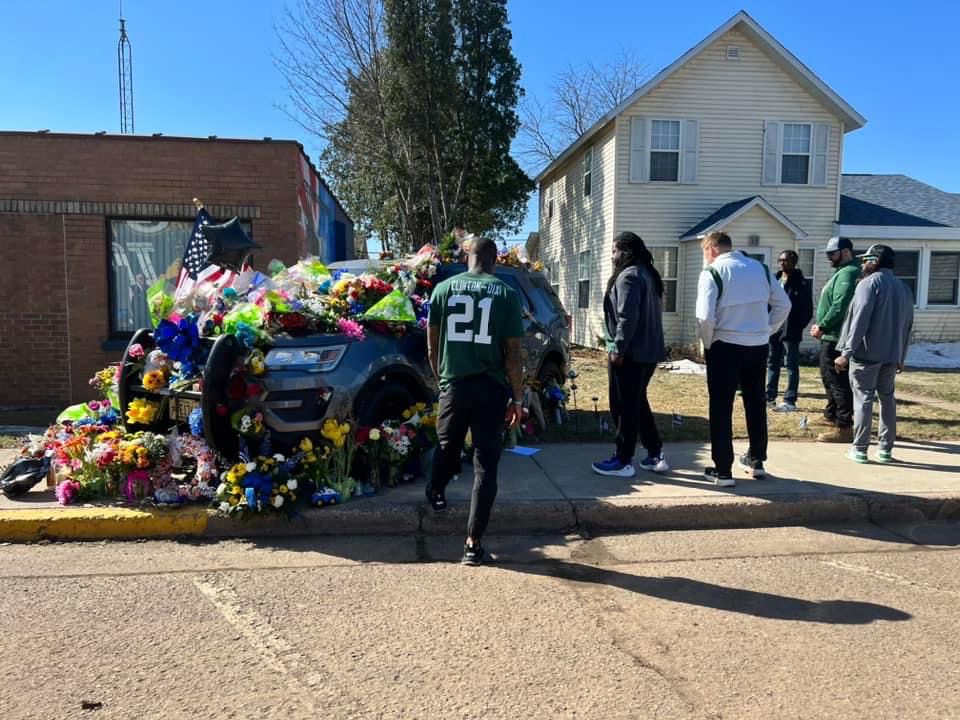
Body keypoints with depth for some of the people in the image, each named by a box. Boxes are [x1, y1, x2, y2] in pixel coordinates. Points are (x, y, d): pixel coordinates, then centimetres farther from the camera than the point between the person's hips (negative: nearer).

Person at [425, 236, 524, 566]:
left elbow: (432, 344, 8)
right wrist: (518, 397, 2)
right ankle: (473, 542, 4)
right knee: (485, 464, 3)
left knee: (447, 446, 27)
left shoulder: (444, 288, 3)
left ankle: (436, 493, 52)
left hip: (453, 385, 2)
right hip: (491, 389, -2)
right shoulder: (506, 294, -3)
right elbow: (513, 353, -5)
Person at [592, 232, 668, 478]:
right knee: (638, 403, 18)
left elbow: (627, 318, -23)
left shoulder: (628, 276, -14)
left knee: (624, 407, -2)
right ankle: (655, 455, 22)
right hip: (648, 351, 10)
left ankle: (623, 462, 5)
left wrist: (618, 349, -19)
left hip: (630, 353, -10)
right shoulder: (648, 274, 17)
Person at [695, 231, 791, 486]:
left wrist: (707, 342, -3)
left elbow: (705, 317, -19)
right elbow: (784, 304, 10)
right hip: (758, 346, 5)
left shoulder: (712, 272, -9)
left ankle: (723, 471, 7)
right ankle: (757, 461, 31)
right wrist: (767, 331, 13)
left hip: (725, 346, -5)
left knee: (721, 408, 4)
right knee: (756, 403, 18)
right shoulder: (759, 268, 8)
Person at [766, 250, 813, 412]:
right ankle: (770, 397, 21)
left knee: (791, 366, 0)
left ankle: (790, 401, 3)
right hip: (773, 329, 6)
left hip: (790, 331, -6)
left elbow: (808, 310, -7)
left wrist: (798, 326, -13)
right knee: (772, 364, 12)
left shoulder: (802, 283, -6)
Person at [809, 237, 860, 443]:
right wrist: (821, 325, 11)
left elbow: (839, 306, -24)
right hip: (832, 335, 11)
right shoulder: (843, 272, 18)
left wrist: (822, 327, -15)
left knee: (838, 381, -8)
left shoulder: (847, 273, -15)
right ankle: (832, 415, 35)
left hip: (835, 337, -11)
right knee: (829, 377, 21)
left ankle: (844, 427, -5)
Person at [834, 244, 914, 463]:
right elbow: (907, 325, 18)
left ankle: (859, 449, 0)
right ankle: (885, 449, 17)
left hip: (866, 353, -6)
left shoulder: (870, 282, -8)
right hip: (891, 354, 7)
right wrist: (901, 357, 24)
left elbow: (860, 320, -17)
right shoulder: (904, 288, 15)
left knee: (863, 398, -2)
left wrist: (846, 352, -17)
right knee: (887, 398, 14)